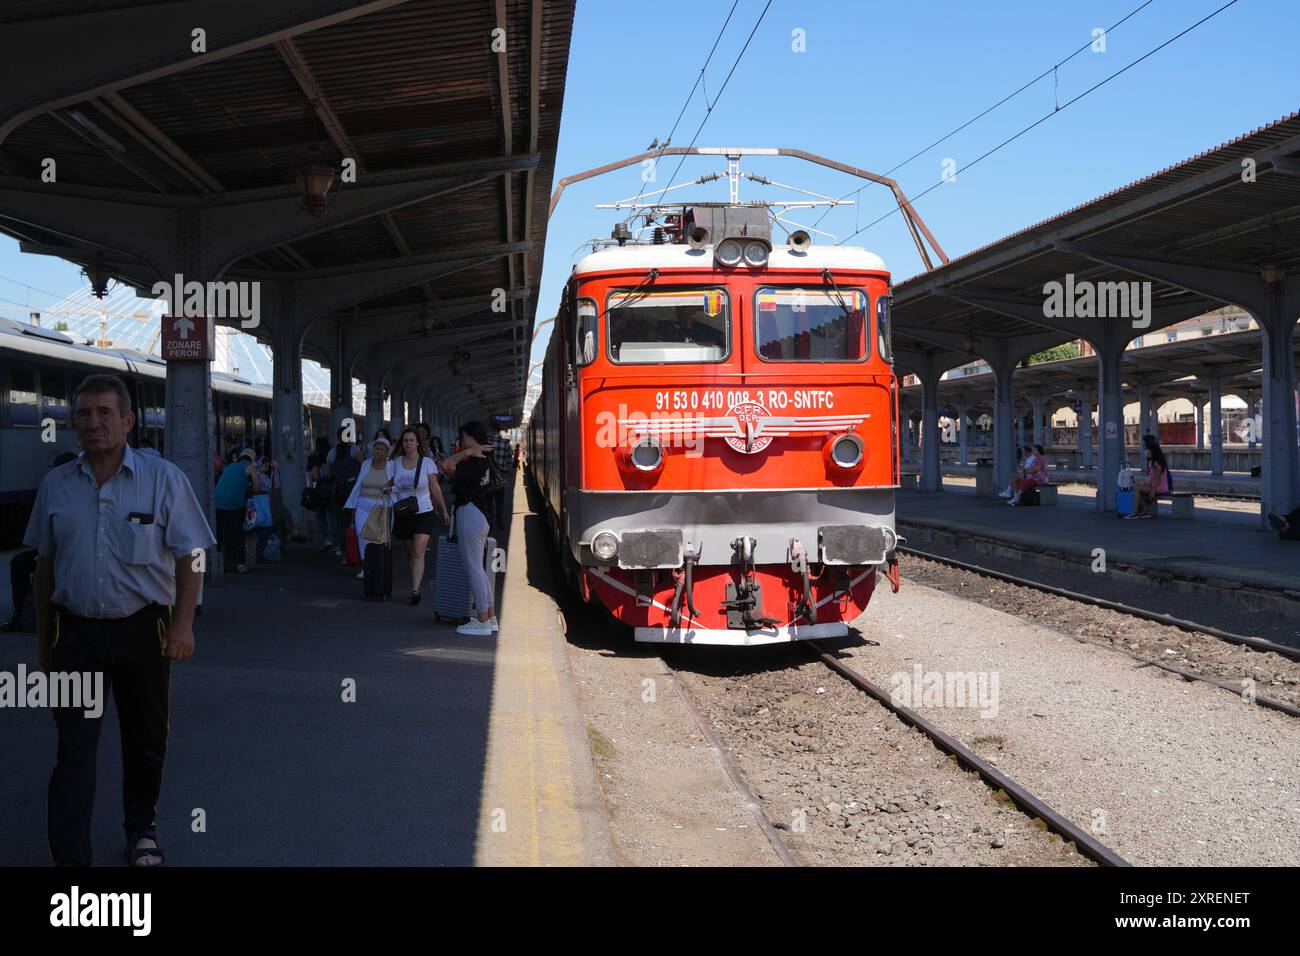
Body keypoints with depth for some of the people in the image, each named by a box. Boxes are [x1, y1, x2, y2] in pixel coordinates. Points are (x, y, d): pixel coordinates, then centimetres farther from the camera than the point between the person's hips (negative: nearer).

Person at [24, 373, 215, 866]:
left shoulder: (164, 479, -2)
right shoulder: (56, 485, 6)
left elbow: (188, 559, -3)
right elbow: (45, 564, 13)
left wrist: (183, 625, -12)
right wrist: (44, 637, 14)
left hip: (143, 628, -1)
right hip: (76, 631, 1)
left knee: (145, 739, 12)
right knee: (74, 745, -3)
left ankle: (142, 829, 32)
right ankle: (70, 854, 2)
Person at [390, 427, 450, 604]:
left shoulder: (427, 462, -2)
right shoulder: (396, 463, 4)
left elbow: (435, 488, 3)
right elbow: (392, 488, 15)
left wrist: (444, 510, 6)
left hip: (424, 512, -3)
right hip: (403, 515, 3)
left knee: (418, 552, -14)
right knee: (410, 553, 9)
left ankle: (415, 590, -20)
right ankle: (417, 584, 22)